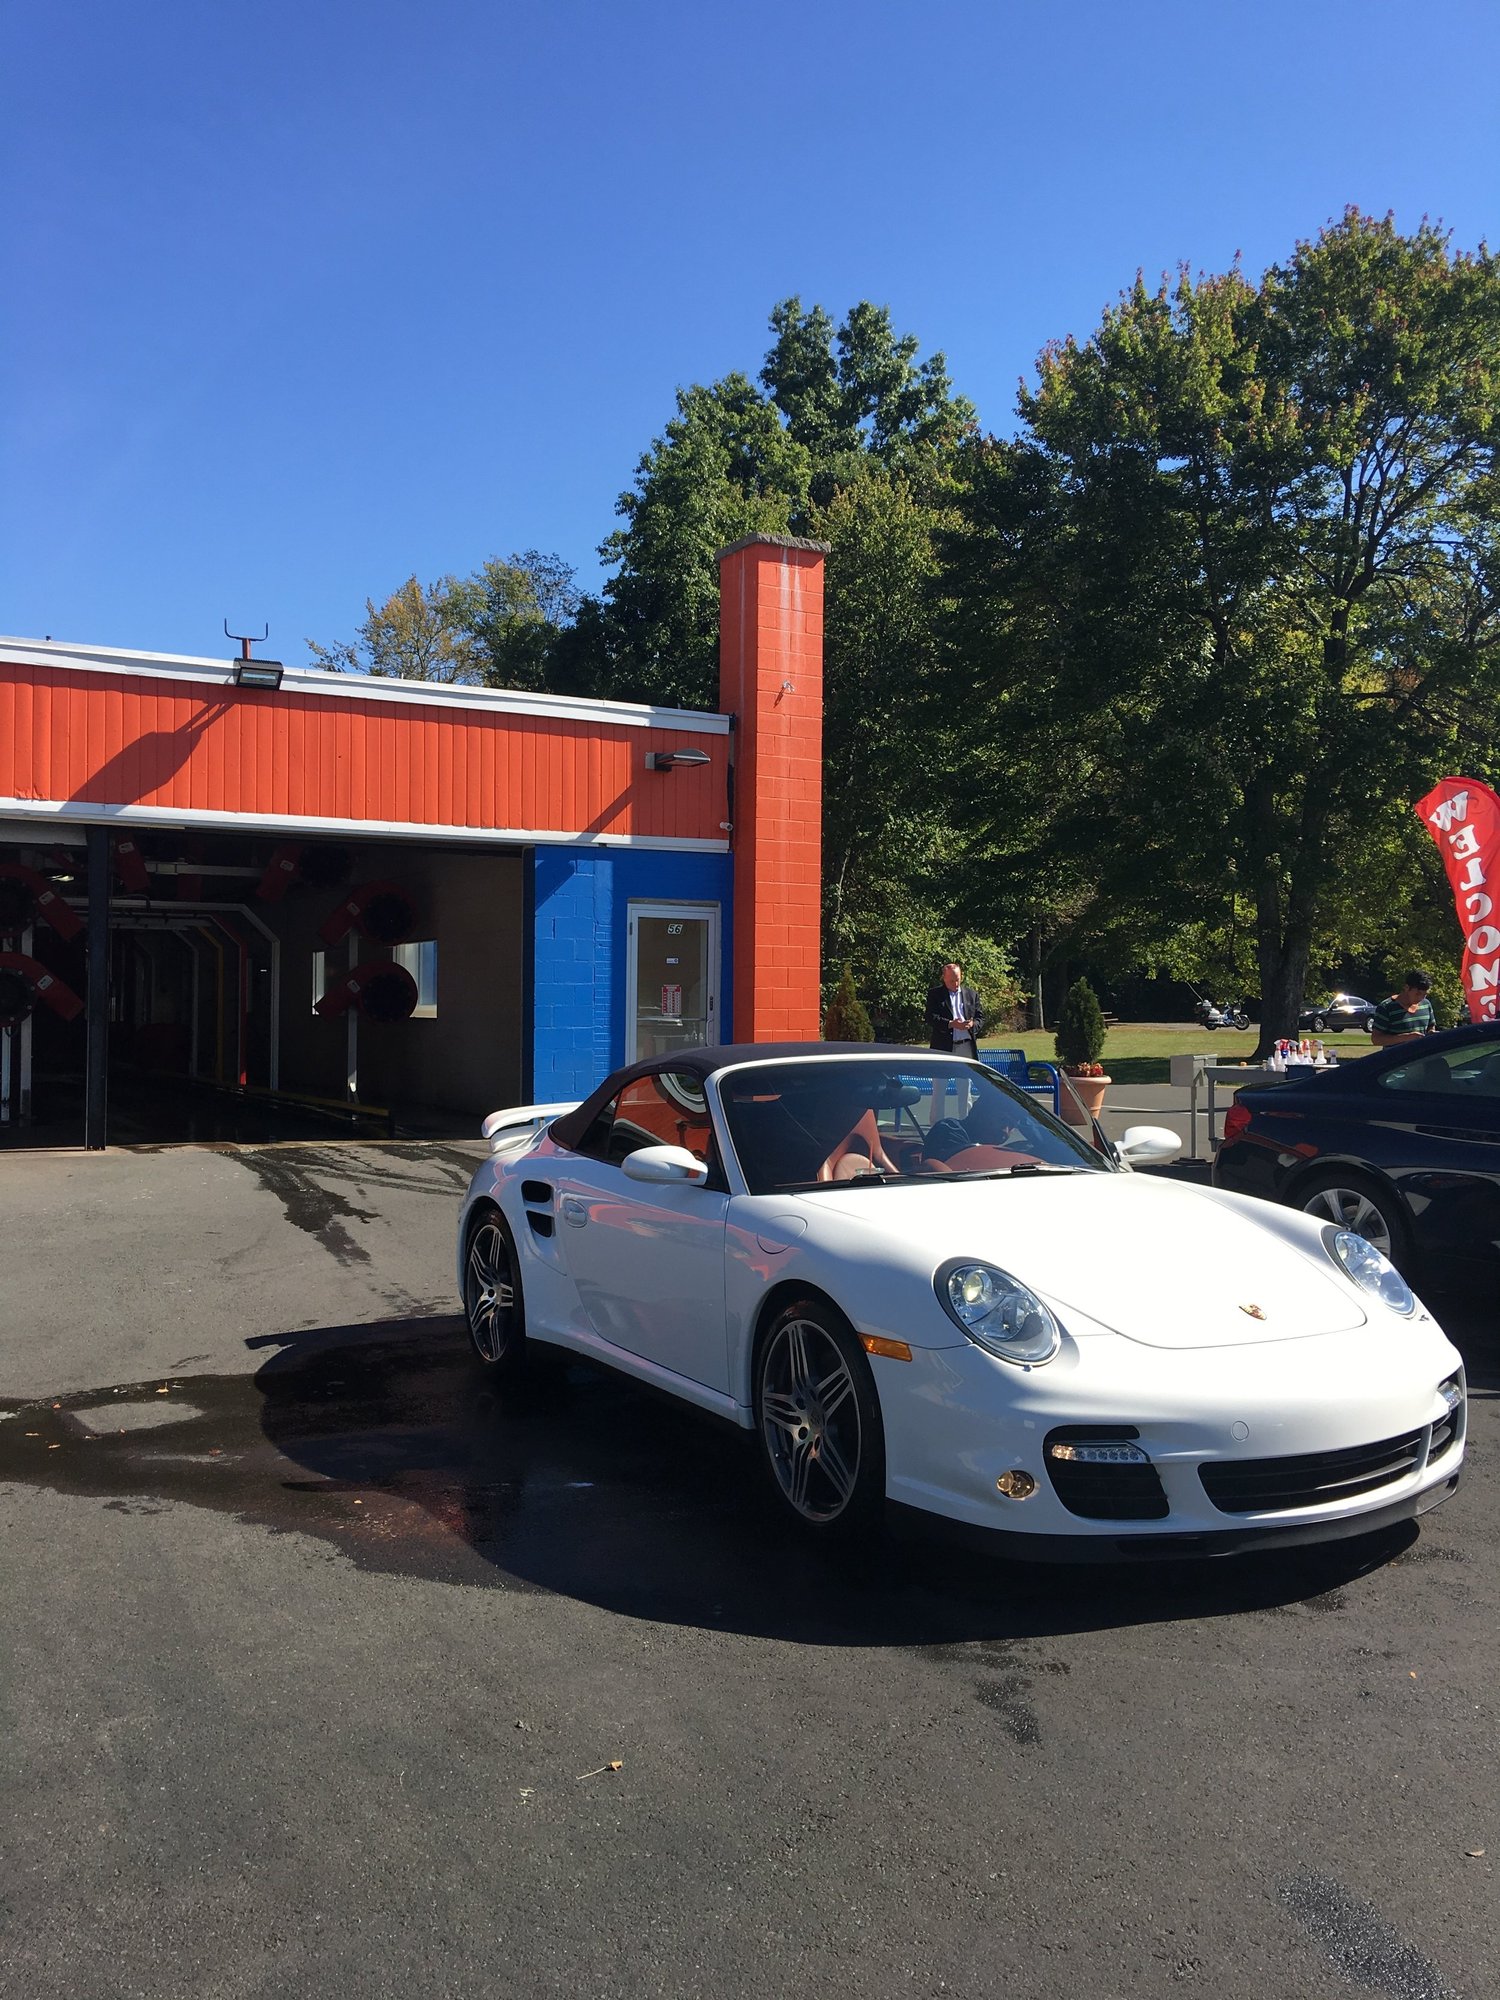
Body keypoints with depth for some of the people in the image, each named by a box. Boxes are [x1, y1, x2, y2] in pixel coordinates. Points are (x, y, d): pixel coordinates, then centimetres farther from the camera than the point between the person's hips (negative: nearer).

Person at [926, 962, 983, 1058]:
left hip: (967, 1046, 3)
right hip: (944, 1047, -3)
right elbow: (931, 1018, -5)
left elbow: (980, 1018, 14)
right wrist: (951, 1024, -18)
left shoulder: (971, 994, 15)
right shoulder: (935, 994, 6)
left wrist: (972, 1024, -9)